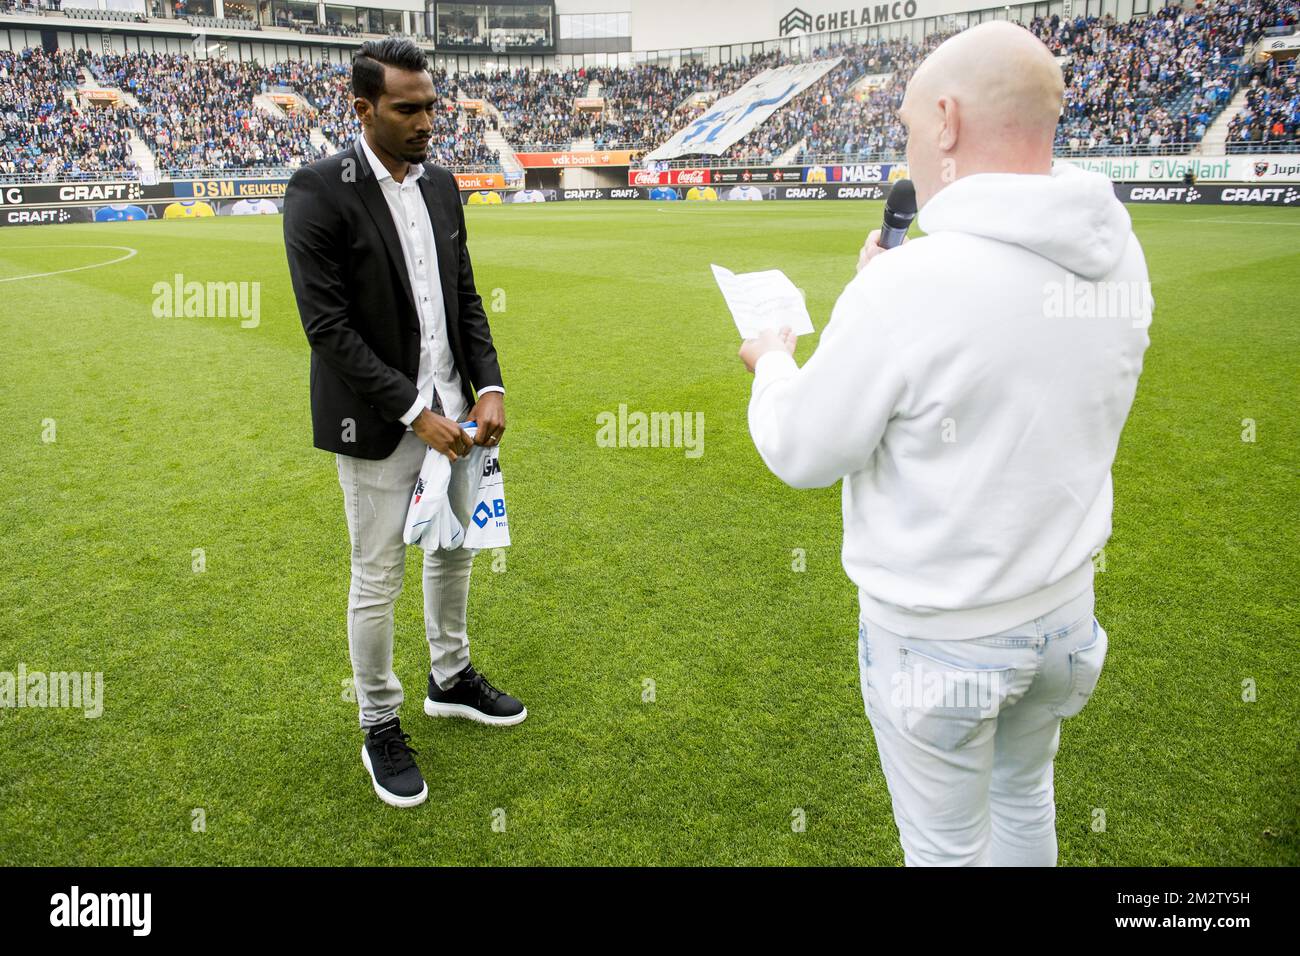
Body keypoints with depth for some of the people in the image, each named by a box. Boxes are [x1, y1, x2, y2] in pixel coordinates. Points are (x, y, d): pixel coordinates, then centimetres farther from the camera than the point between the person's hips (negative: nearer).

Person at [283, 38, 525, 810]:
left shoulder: (441, 185, 6)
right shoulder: (320, 192, -14)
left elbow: (466, 299, 9)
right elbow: (328, 326, -19)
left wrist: (489, 387, -6)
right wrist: (414, 413, -21)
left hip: (450, 408, 7)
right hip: (376, 423, -6)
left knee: (455, 551, 19)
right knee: (378, 580, 5)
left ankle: (451, 679, 41)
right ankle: (381, 727, 24)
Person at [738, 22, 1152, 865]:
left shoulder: (909, 285, -28)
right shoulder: (1116, 257, -7)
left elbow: (802, 454, -16)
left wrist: (773, 364, 3)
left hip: (938, 639, -6)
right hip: (1064, 612, 7)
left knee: (947, 847, 16)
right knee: (1024, 798, 29)